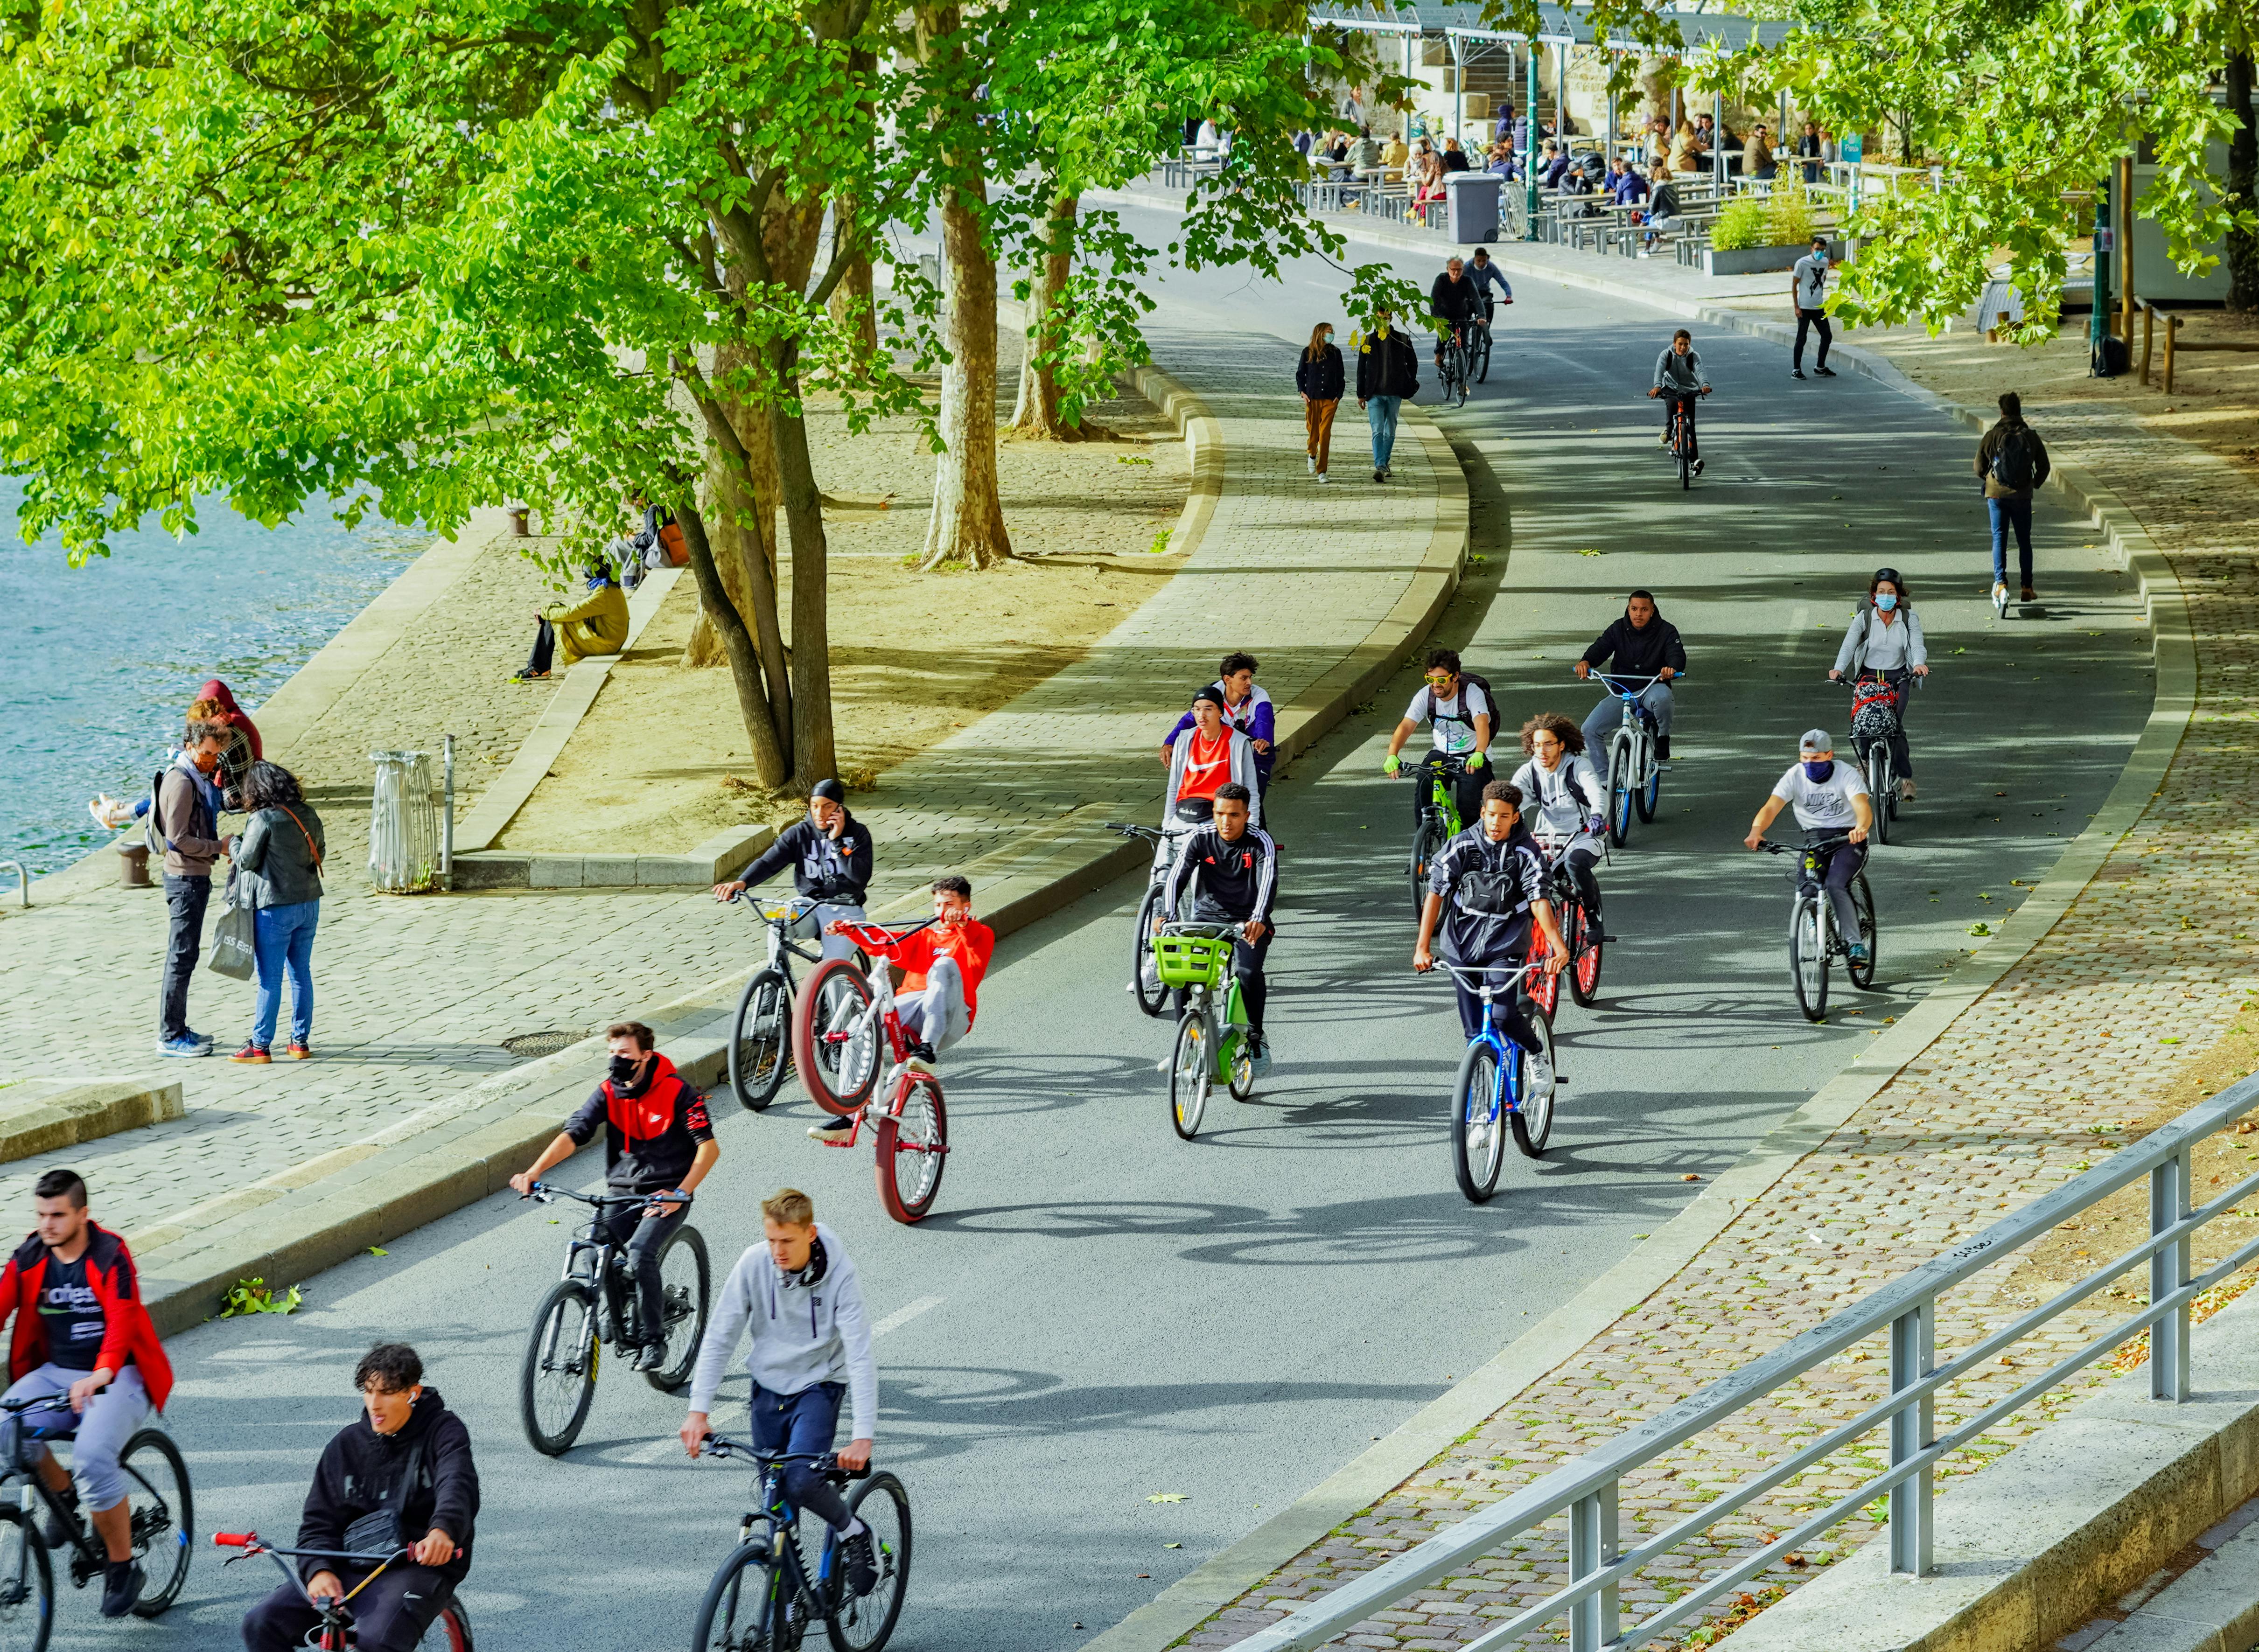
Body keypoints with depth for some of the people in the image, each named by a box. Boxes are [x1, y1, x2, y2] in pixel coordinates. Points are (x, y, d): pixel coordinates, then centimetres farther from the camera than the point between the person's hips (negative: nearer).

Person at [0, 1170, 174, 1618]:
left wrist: (101, 1375, -45)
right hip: (55, 1373, 5)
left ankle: (122, 1568, -8)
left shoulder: (110, 1256, -13)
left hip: (116, 1376, -4)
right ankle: (63, 1494, 4)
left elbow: (122, 1319, -26)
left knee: (93, 1459, -30)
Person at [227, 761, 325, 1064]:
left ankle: (260, 1046, 4)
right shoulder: (308, 815, 4)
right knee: (301, 973, 13)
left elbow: (247, 859, -11)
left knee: (270, 979, -1)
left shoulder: (263, 820, -16)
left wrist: (233, 844, 9)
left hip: (275, 907, -7)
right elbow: (320, 852, 14)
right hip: (309, 903, 7)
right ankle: (301, 1041, 18)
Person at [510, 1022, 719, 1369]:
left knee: (640, 1252, -28)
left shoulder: (676, 1091, -10)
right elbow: (572, 1135, -10)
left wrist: (680, 1193, -25)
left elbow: (709, 1147, -12)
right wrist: (535, 1171, -26)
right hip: (622, 1192, 4)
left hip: (665, 1194, -4)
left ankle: (655, 1338, -14)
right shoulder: (608, 1093, 1)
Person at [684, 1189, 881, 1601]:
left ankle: (853, 1533, 5)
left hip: (818, 1385, -3)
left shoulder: (839, 1273, -22)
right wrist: (699, 1409, -17)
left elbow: (860, 1356, -24)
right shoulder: (754, 1264, -14)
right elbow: (719, 1338, -9)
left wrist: (863, 1436, -33)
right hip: (769, 1385, 3)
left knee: (801, 1481, -24)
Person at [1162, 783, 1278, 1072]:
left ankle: (1256, 1037, -5)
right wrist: (1168, 915, -37)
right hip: (1206, 917, 2)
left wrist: (1259, 919, -48)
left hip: (1248, 922, -2)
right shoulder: (1200, 839, -7)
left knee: (1248, 973, -28)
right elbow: (1177, 875, -19)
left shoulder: (1260, 842, -13)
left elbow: (1268, 881, -28)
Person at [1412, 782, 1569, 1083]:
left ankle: (1537, 1055, 12)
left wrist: (1558, 945, -29)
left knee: (1503, 1016, -17)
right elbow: (1436, 892, -8)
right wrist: (1423, 947, -16)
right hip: (1462, 945, 2)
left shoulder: (1526, 853, -7)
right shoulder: (1461, 846, -5)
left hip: (1505, 946, -2)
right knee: (1474, 1030, 2)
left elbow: (1538, 899, -15)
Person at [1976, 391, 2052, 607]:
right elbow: (2043, 466, 3)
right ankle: (2027, 588, 18)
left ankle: (2001, 584, -17)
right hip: (2022, 497, 2)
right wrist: (2035, 484, 23)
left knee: (1999, 539, 1)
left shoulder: (1992, 436, -9)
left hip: (1997, 494, -2)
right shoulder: (2031, 436, -4)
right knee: (2024, 541, 13)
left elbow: (1979, 467, -2)